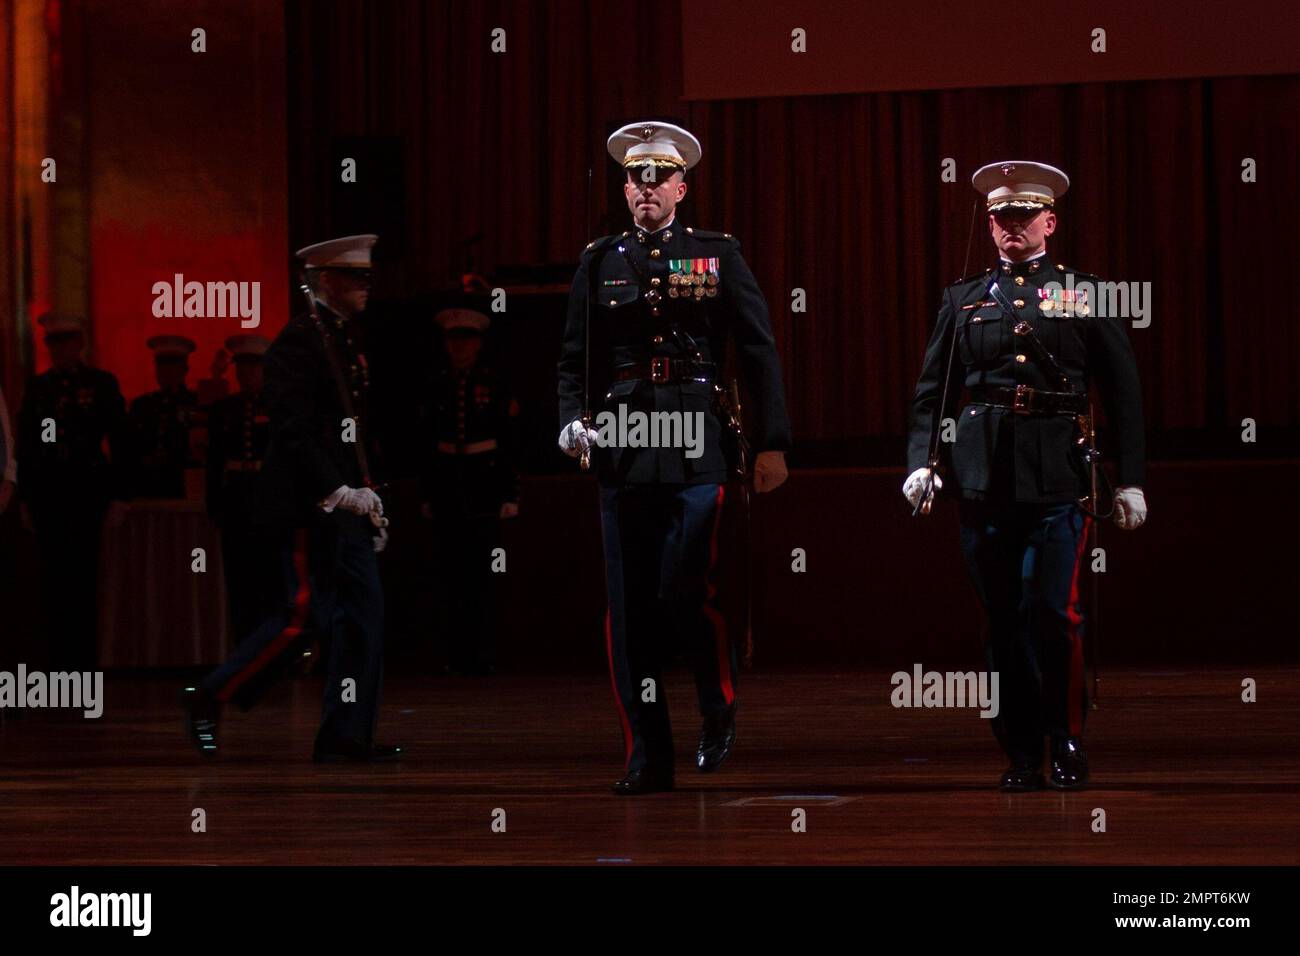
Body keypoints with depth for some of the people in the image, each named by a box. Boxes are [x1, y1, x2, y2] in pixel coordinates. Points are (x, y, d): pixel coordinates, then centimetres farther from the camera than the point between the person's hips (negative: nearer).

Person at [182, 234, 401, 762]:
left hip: (344, 505, 9)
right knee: (304, 614, -9)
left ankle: (346, 737, 8)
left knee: (362, 610, 5)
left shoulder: (347, 341, 17)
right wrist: (336, 491, -23)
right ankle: (208, 699, 3)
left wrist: (365, 494, 15)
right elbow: (292, 427, -19)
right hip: (309, 503, -9)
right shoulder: (298, 341, -12)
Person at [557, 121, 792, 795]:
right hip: (622, 454, 3)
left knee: (686, 594, -11)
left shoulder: (718, 256, 6)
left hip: (697, 449, -3)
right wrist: (572, 422, -4)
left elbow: (759, 353, 5)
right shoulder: (600, 263, 12)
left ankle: (720, 712, 18)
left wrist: (772, 444, -1)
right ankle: (646, 756, 10)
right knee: (629, 607, 2)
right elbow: (575, 360, 14)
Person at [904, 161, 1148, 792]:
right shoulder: (964, 298, 13)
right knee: (1002, 618, 5)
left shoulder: (1085, 293, 7)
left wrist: (1130, 479, 1)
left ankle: (1067, 742, 7)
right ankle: (1021, 753, 13)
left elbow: (1123, 391, 6)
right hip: (985, 473, 2)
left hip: (1058, 473, -2)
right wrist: (921, 461, -3)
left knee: (1053, 610, -10)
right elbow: (932, 389, 12)